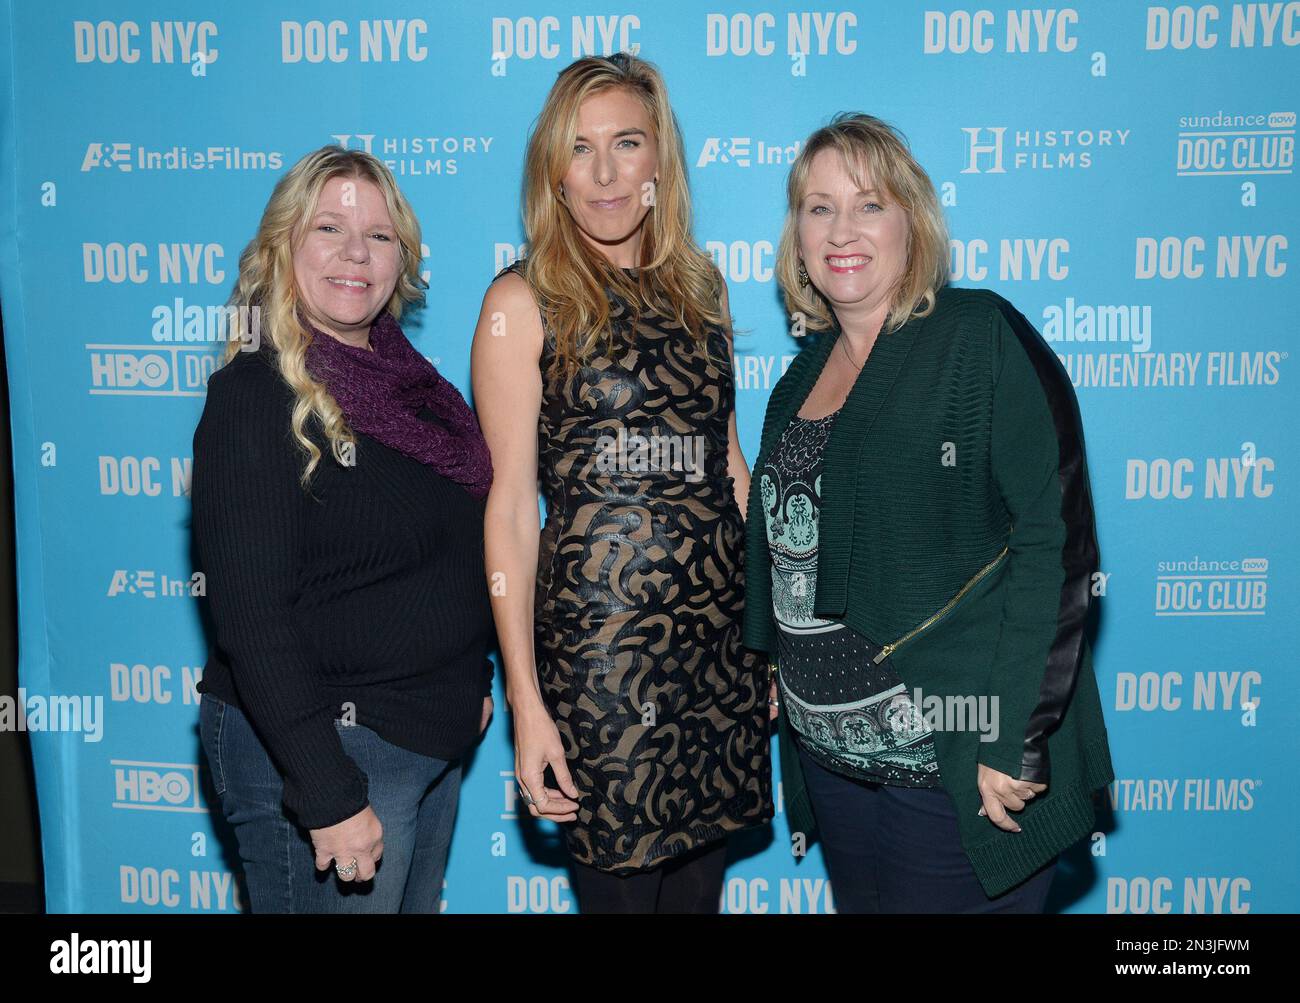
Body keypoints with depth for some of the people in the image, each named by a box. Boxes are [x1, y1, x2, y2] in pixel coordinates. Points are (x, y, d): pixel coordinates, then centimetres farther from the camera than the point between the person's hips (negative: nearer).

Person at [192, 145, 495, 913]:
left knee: (420, 901, 21)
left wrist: (473, 678, 15)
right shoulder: (255, 396, -15)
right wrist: (329, 795, -21)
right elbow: (251, 615, -20)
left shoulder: (406, 377, 6)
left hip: (438, 735, 8)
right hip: (315, 751, -7)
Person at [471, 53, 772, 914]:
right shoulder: (523, 302, -5)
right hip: (602, 639, -5)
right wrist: (526, 703, -11)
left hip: (721, 630, 5)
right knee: (622, 885, 8)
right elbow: (511, 506, -8)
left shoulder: (700, 285, 10)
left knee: (703, 876, 16)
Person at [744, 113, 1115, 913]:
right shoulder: (803, 376, 9)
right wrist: (779, 681, 12)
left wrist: (1015, 745, -20)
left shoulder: (982, 338, -10)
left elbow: (1055, 542, -17)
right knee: (860, 902, 19)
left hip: (957, 768, -6)